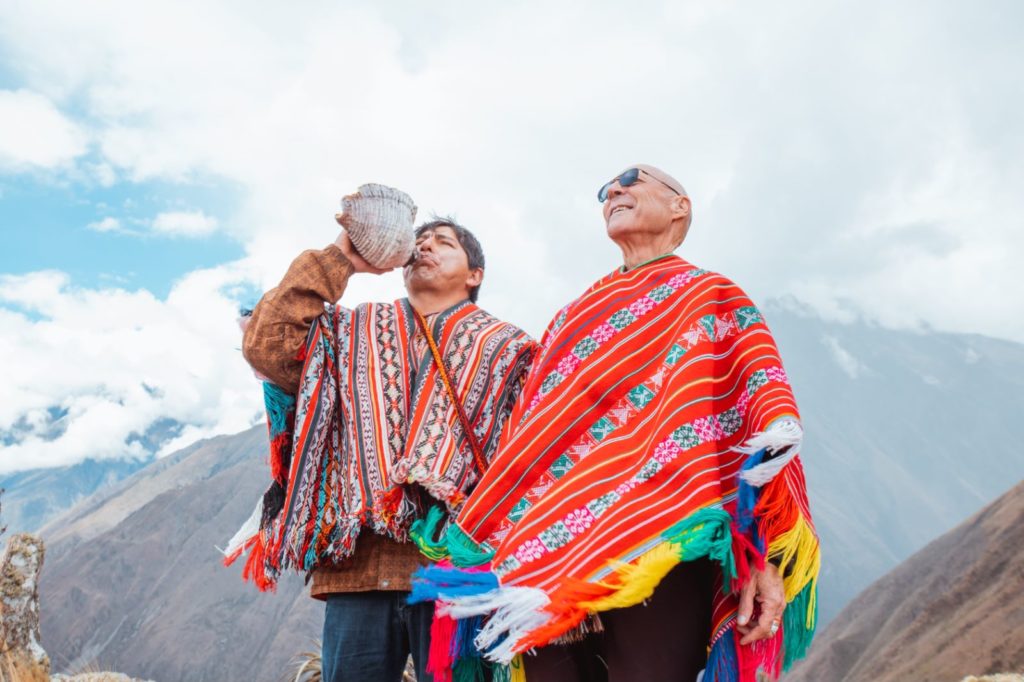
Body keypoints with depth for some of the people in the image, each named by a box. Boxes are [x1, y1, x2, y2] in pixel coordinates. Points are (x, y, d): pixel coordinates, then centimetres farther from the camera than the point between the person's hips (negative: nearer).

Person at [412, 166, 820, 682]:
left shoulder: (714, 297, 11)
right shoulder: (575, 317, 25)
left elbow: (768, 410, -1)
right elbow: (528, 431, 19)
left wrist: (765, 554, -13)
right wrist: (500, 554, 9)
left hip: (656, 553, -4)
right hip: (548, 558, 5)